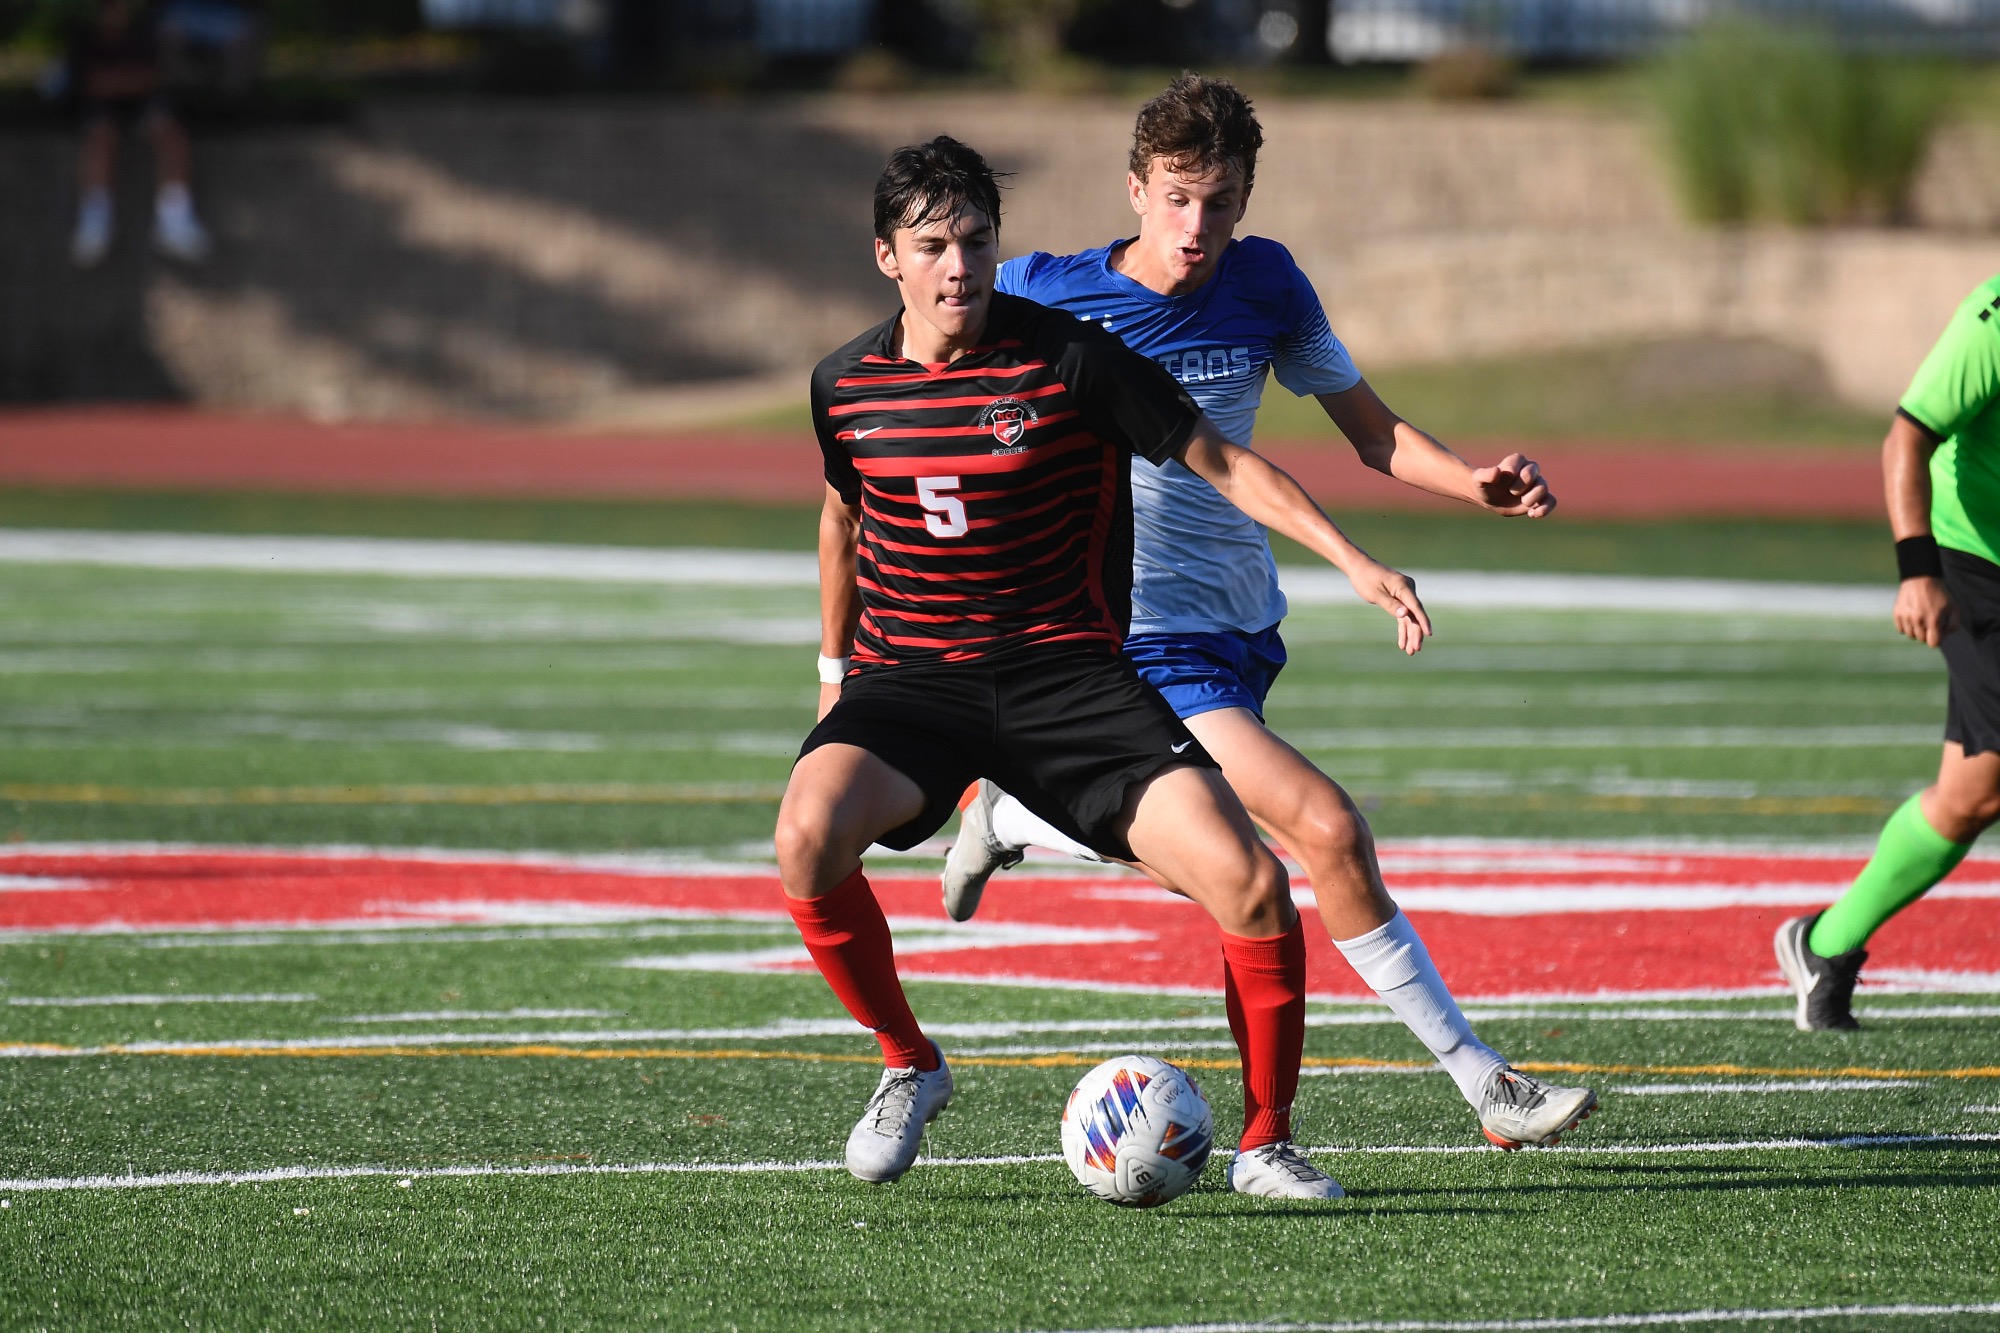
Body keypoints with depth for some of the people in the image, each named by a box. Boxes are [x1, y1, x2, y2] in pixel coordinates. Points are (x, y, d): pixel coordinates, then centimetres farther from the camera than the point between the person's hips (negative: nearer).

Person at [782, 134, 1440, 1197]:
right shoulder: (846, 386, 1)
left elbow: (1222, 462, -3)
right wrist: (834, 663, 30)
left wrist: (1354, 562, -12)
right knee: (809, 834, -31)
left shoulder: (1070, 359, -9)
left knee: (1252, 885, -19)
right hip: (906, 677, 1)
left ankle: (1264, 1145, 4)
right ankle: (908, 1067, -4)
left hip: (1068, 671, -1)